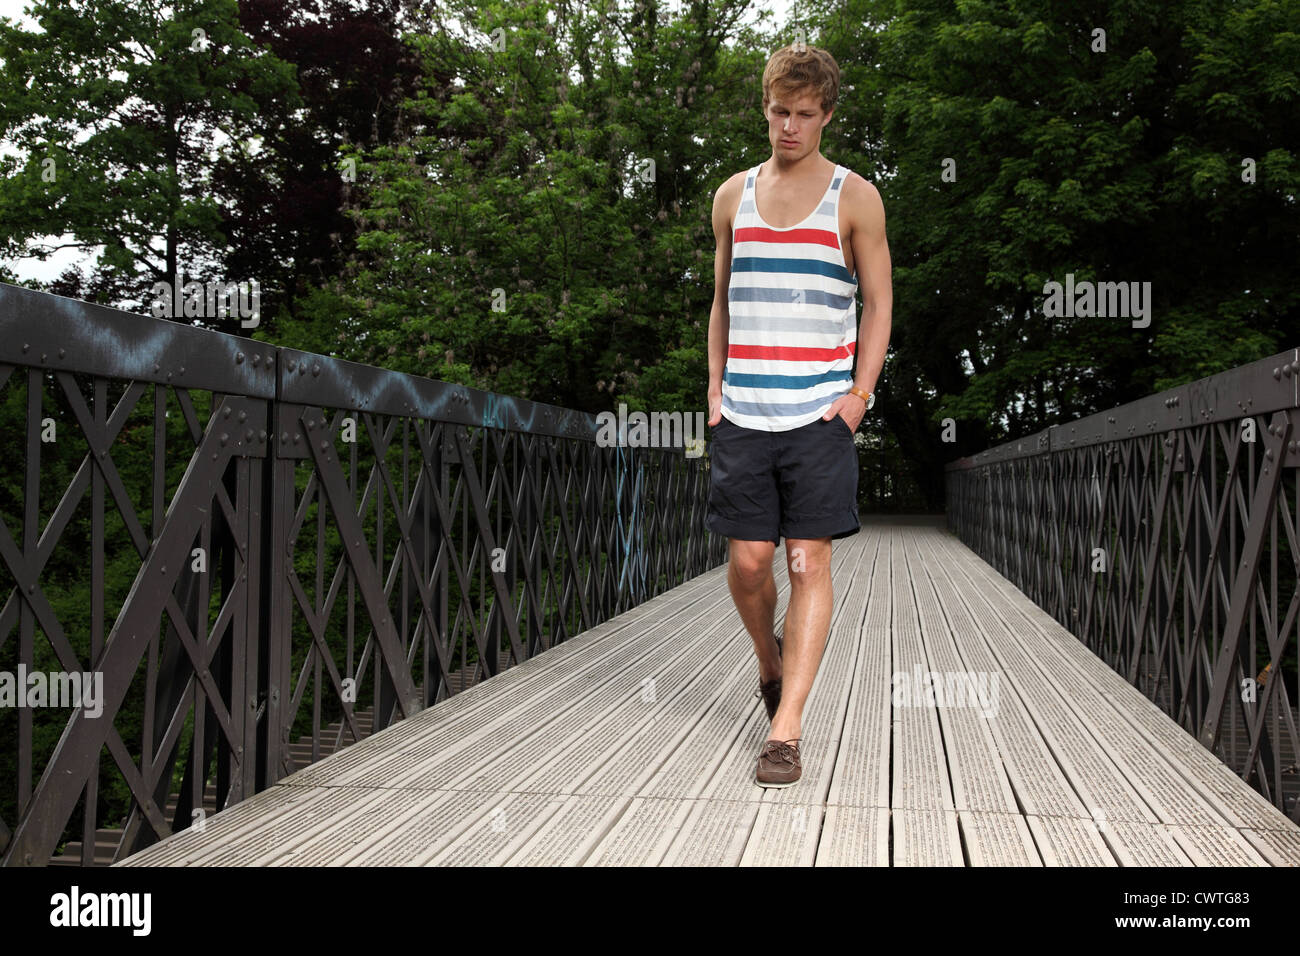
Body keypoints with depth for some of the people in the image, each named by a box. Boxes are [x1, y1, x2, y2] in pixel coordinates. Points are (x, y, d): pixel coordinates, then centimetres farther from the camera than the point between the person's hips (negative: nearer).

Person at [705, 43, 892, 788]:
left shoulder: (855, 197, 5)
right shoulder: (734, 195, 13)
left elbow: (878, 305, 5)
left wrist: (859, 394, -6)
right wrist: (715, 387, 10)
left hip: (821, 413, -3)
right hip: (742, 415, 3)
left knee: (810, 563, -5)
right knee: (747, 562, 2)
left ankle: (787, 728, -3)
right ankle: (770, 662, 32)